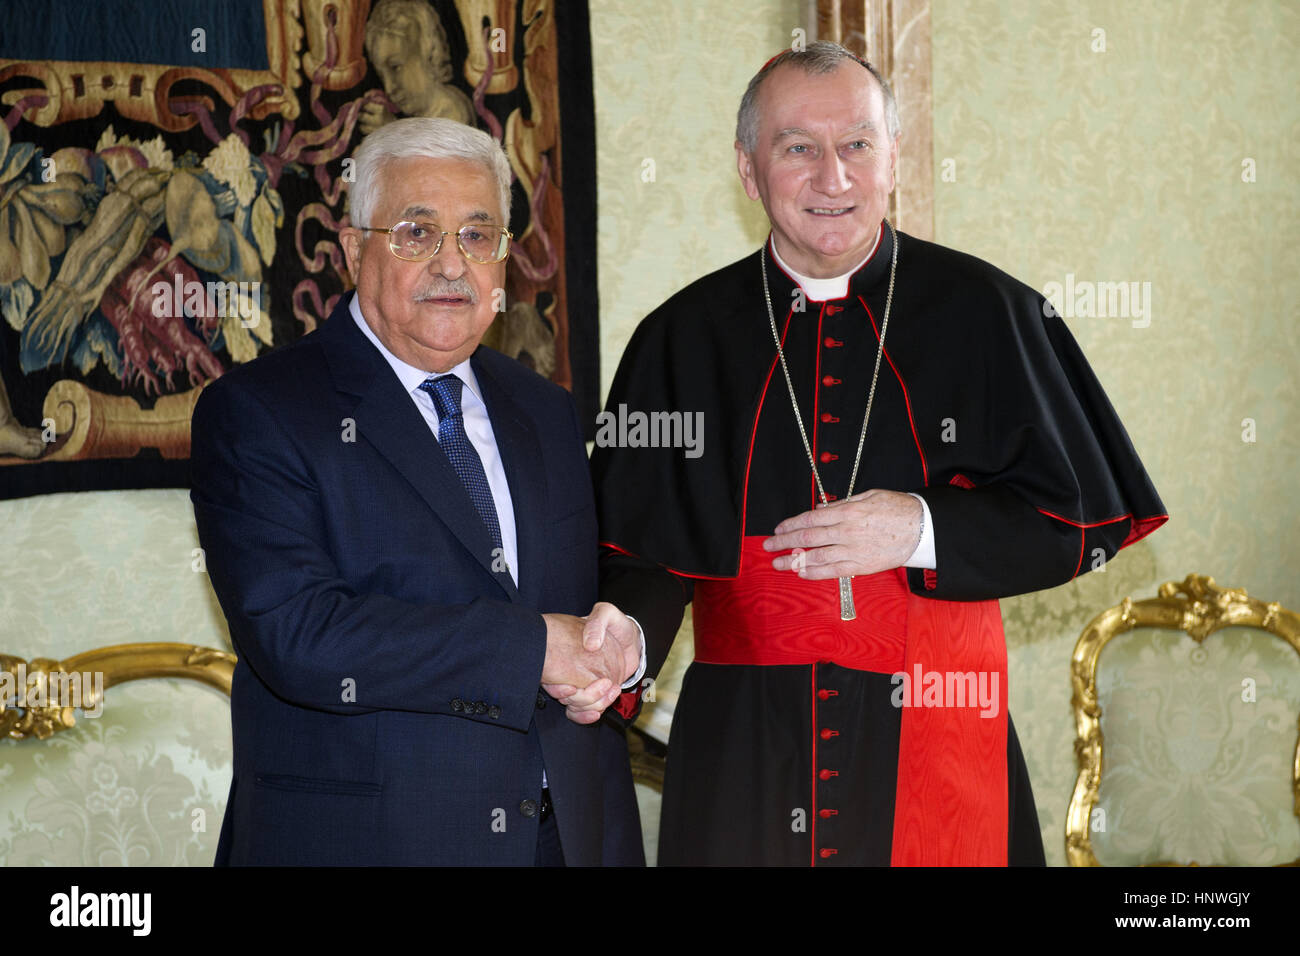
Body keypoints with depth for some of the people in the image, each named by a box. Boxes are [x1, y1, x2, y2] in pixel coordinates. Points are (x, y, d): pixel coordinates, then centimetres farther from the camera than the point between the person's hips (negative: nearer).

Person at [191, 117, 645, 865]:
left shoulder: (546, 413, 12)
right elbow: (294, 634, -21)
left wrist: (610, 654, -10)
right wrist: (535, 647, -21)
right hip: (358, 837, -5)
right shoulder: (253, 413, -8)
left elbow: (587, 602, 15)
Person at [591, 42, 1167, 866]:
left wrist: (924, 530, -14)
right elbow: (639, 547, 1)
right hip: (742, 759, 1)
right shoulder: (683, 338, 3)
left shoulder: (986, 313, -1)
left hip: (936, 760, -1)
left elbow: (1082, 520, 0)